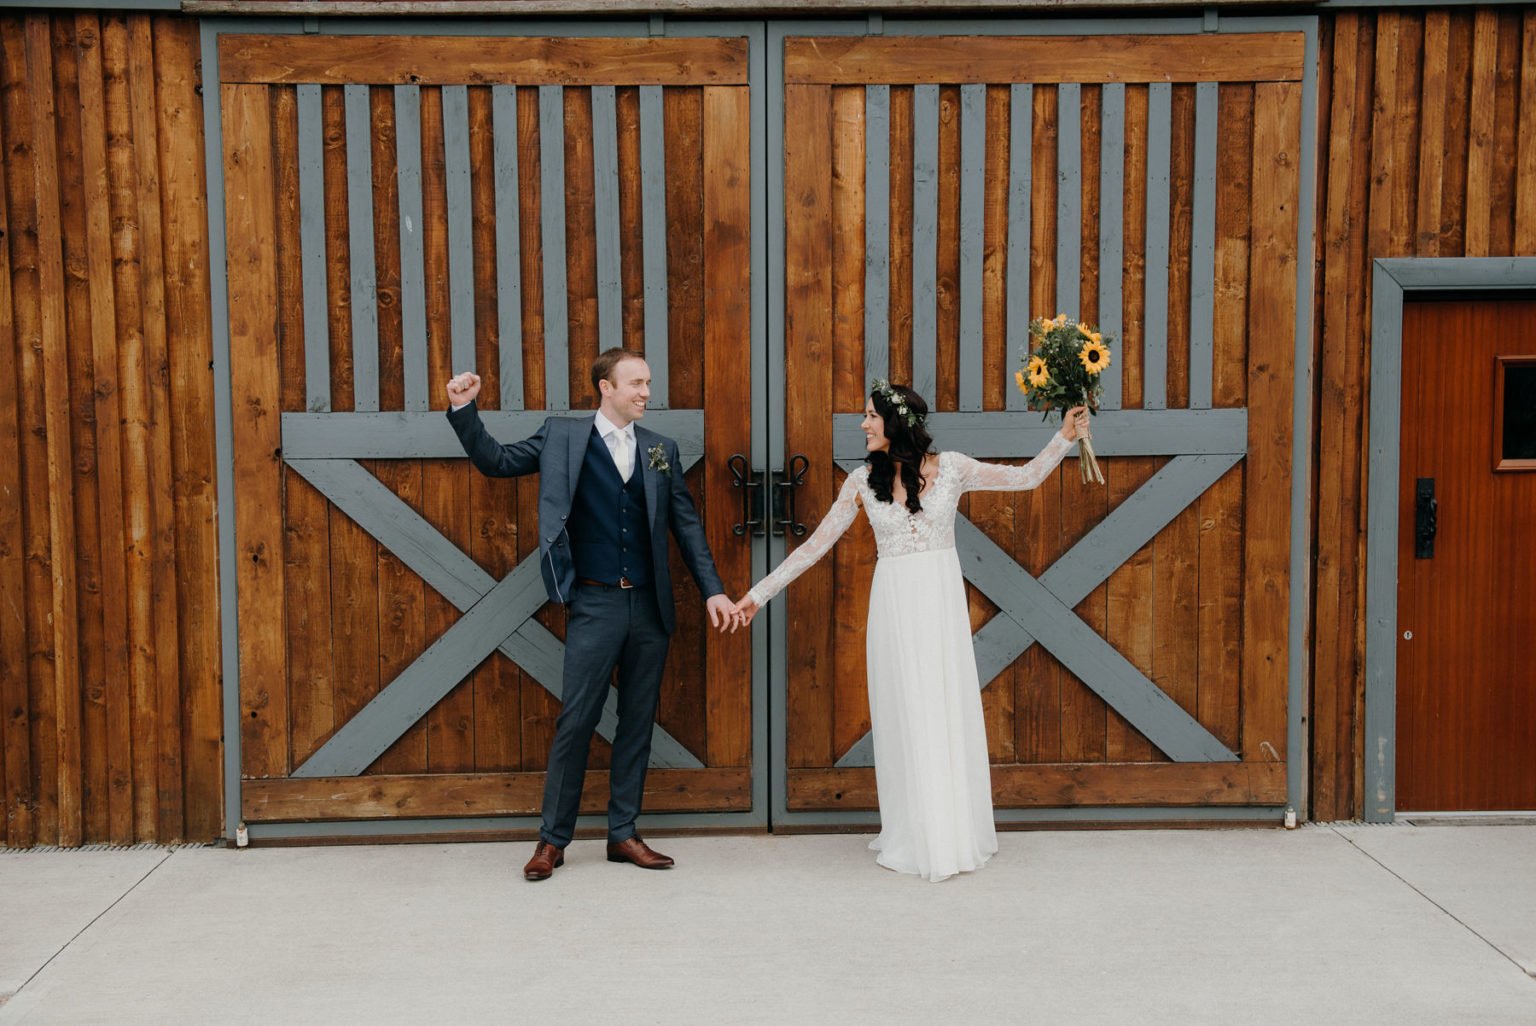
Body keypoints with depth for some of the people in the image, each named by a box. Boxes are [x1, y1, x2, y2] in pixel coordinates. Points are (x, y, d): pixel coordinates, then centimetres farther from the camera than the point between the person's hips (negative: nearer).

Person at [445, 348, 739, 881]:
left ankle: (623, 834, 19)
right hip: (595, 603, -3)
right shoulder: (562, 435, 2)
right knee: (575, 721, -2)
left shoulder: (661, 449, 10)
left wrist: (713, 590, 4)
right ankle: (553, 839, 10)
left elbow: (686, 524, 10)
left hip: (650, 605, 3)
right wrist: (463, 410, -11)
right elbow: (496, 461, 4)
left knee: (638, 723, 9)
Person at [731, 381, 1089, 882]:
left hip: (943, 602, 0)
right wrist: (760, 592, 3)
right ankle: (913, 838, 12)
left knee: (951, 710, 3)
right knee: (903, 715, 3)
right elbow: (816, 544, 4)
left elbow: (1026, 477, 4)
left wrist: (1066, 437, -7)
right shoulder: (863, 482, 2)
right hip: (893, 607, 0)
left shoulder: (950, 467, -1)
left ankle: (958, 832, 16)